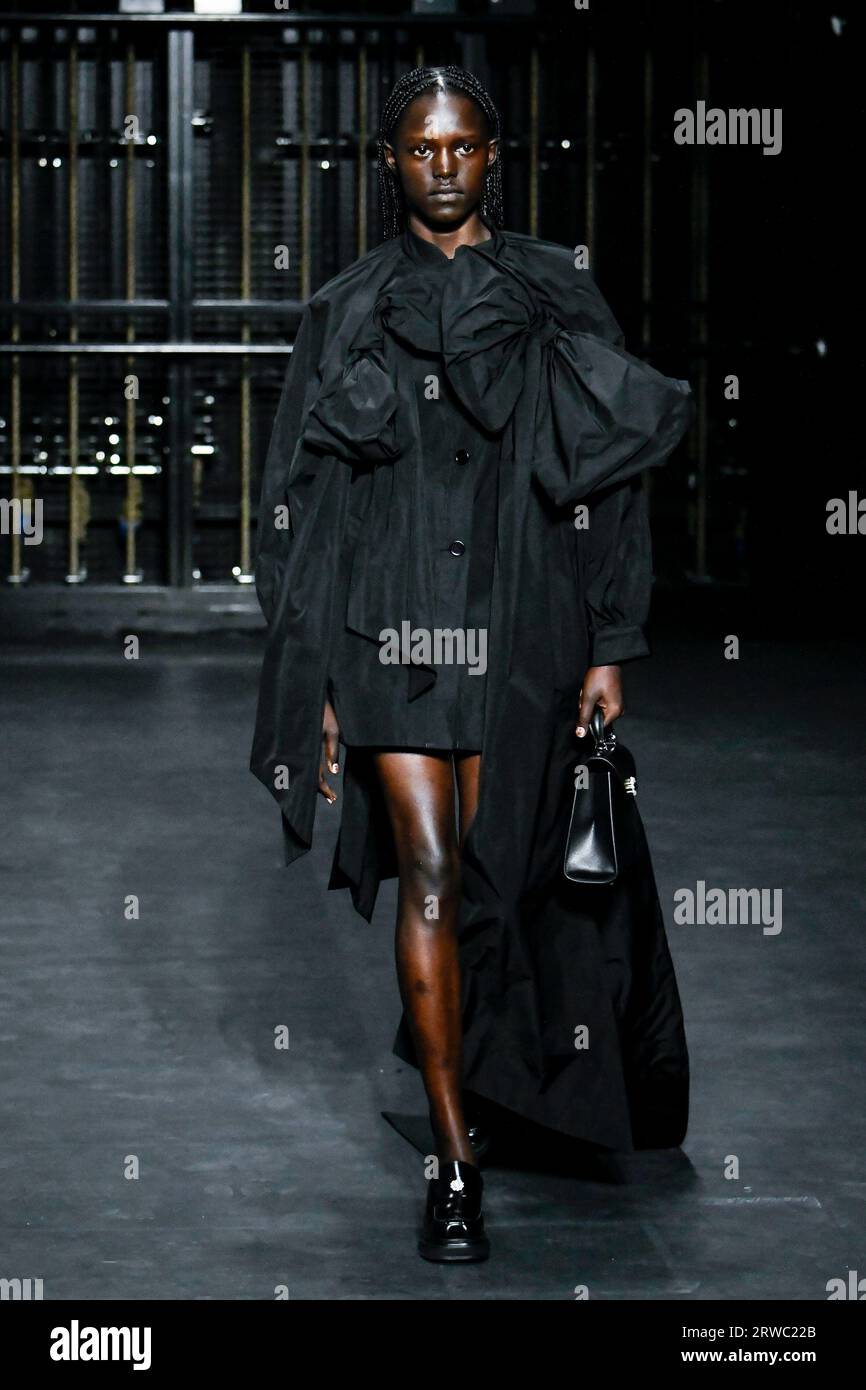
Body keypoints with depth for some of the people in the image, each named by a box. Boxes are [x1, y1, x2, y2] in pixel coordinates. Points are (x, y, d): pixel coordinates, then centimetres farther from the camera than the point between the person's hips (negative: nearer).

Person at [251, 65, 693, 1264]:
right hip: (390, 624, -1)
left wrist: (613, 647, -1)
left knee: (494, 876, 9)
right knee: (432, 876, -9)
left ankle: (462, 1058, 39)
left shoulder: (557, 298, 7)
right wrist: (308, 675, 2)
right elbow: (304, 502, 7)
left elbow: (608, 485, 5)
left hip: (522, 625, 1)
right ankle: (456, 1161, -4)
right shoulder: (345, 313, 7)